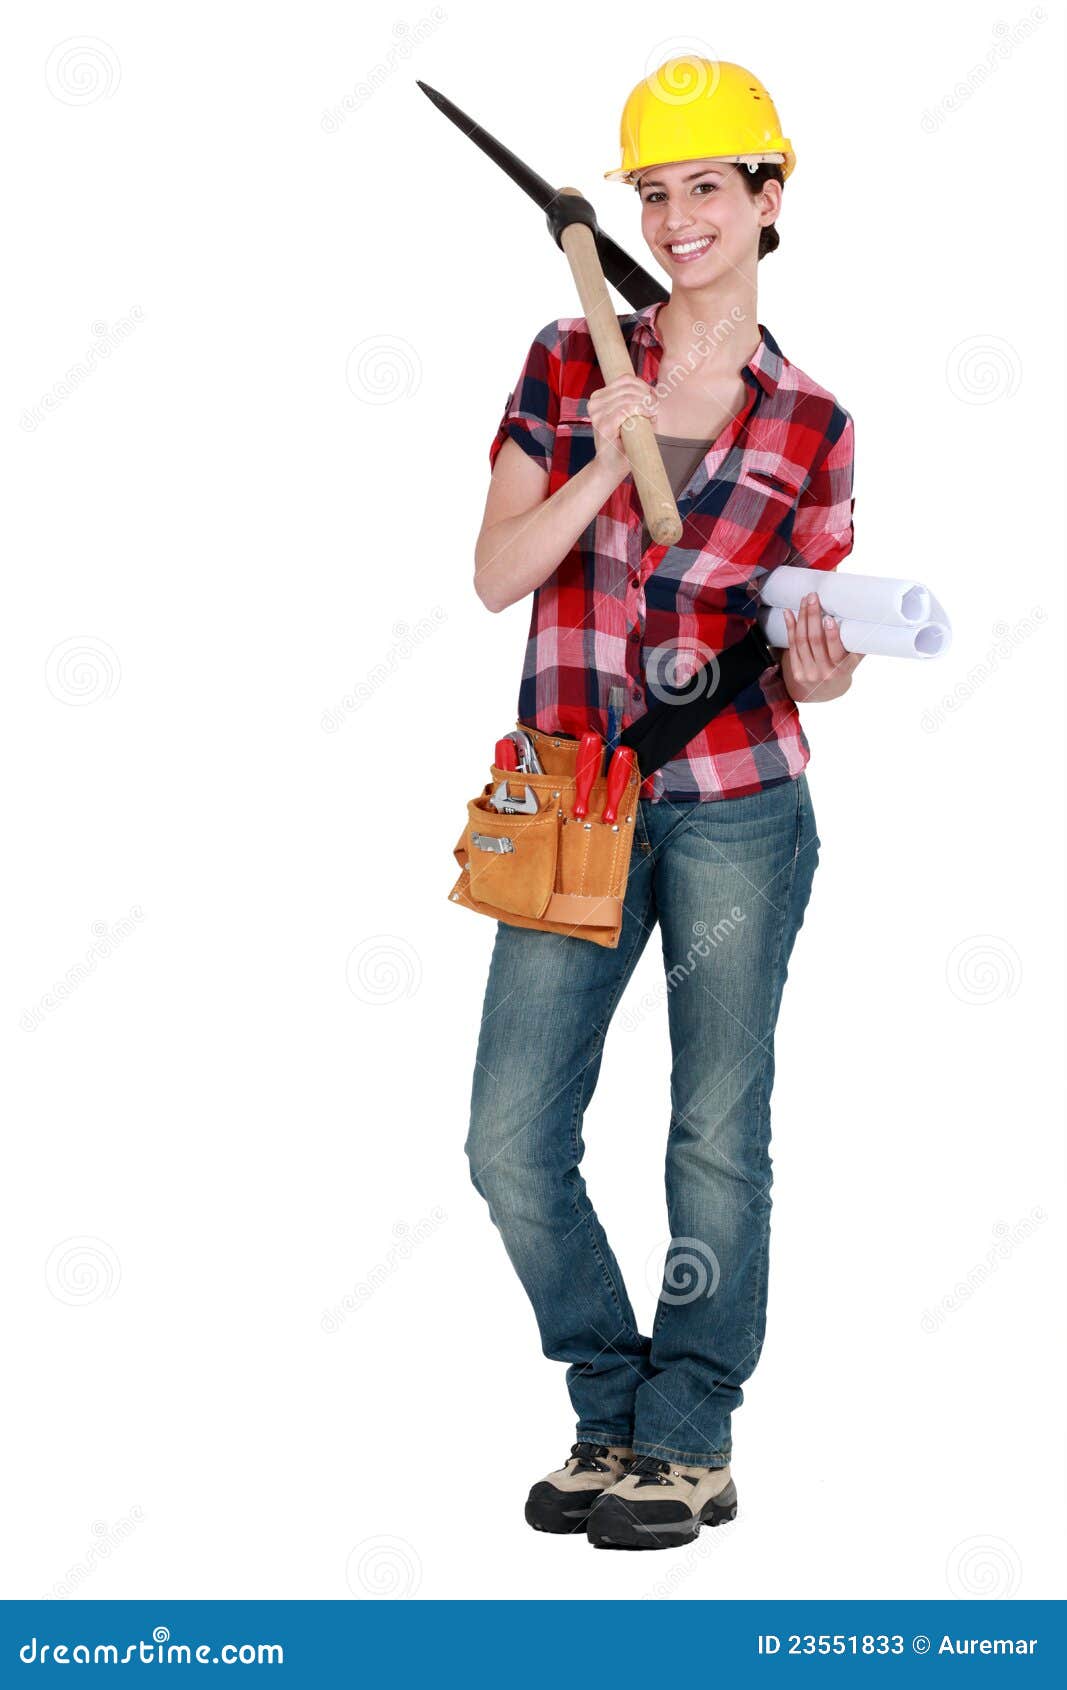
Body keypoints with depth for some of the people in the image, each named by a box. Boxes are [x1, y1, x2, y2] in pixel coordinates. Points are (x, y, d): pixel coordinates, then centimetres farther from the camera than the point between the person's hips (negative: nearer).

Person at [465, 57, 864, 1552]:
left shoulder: (810, 427, 2)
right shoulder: (570, 365, 4)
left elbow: (810, 657, 8)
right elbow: (496, 575, -2)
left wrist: (820, 663, -15)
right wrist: (607, 465, -15)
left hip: (738, 804, -2)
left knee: (717, 1132, 3)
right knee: (513, 1140, 1)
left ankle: (691, 1444, 17)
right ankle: (615, 1414, 20)